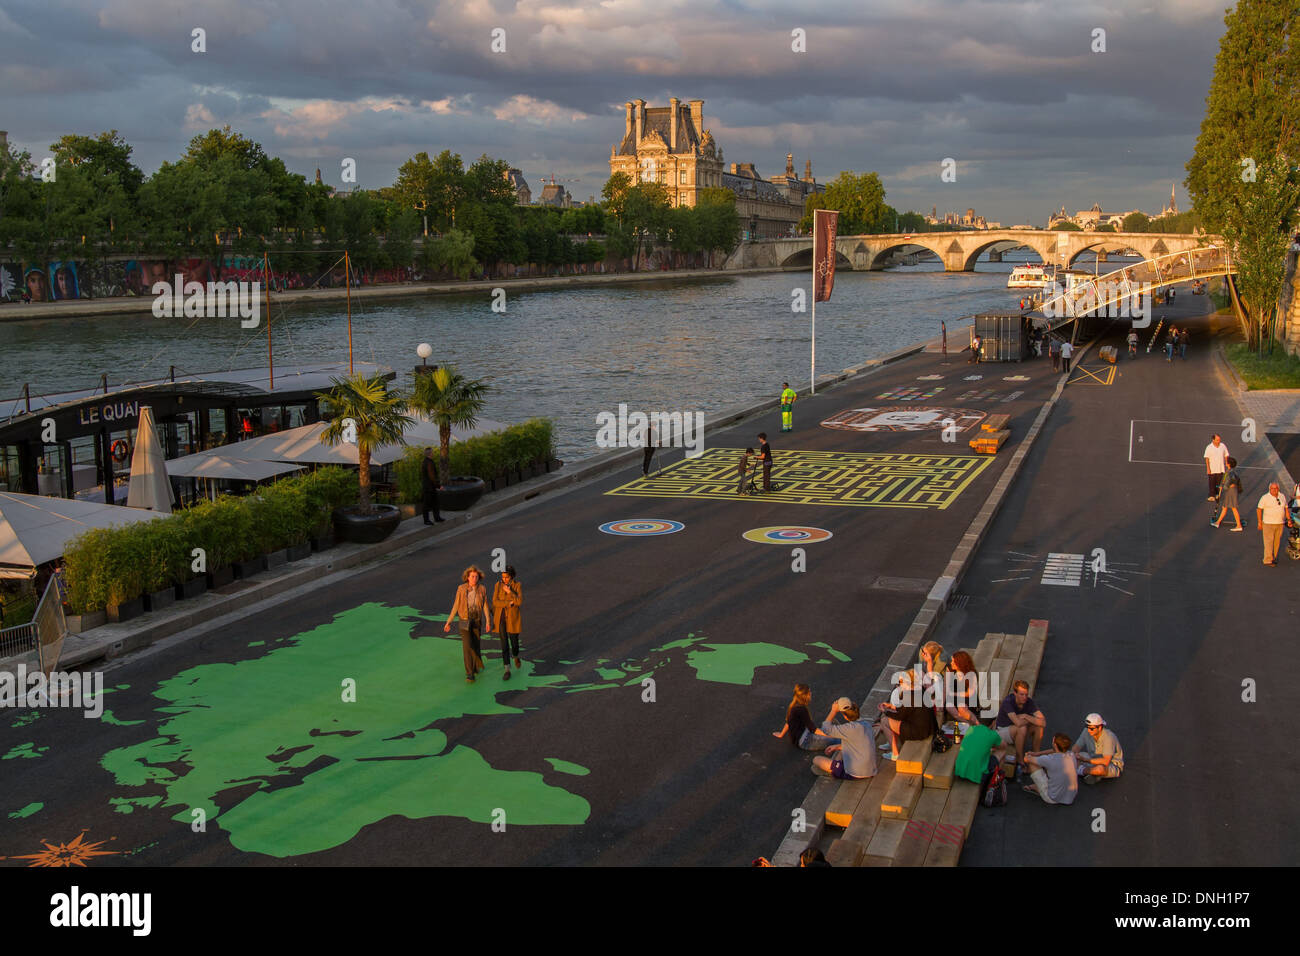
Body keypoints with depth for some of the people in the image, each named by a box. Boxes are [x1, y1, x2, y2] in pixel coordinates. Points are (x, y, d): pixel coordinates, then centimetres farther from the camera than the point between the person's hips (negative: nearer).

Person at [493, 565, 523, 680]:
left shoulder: (517, 585, -9)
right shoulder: (498, 585, -4)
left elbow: (520, 602, -20)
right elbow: (495, 602, -12)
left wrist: (509, 592, -27)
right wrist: (509, 603, -22)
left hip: (513, 618, -1)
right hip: (501, 618, 1)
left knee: (514, 643, 9)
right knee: (504, 644, 0)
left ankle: (516, 656, 45)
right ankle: (507, 671, 7)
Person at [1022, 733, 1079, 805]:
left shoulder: (1050, 760, -26)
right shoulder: (1071, 755, -9)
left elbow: (1027, 759, -9)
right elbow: (1056, 751, 16)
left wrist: (1029, 755, 15)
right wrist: (1037, 753, 20)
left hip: (1053, 800, -6)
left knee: (1032, 764, 2)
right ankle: (1035, 787, 32)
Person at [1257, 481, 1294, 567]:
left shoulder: (1282, 497, 10)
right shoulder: (1265, 497, -4)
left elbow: (1286, 508, 18)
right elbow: (1259, 509, -5)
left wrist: (1289, 519, 10)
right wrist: (1259, 522, -9)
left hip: (1280, 524, 5)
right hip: (1268, 523, -5)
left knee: (1277, 542, 8)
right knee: (1269, 541, -9)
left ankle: (1274, 558, 18)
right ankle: (1268, 560, -11)